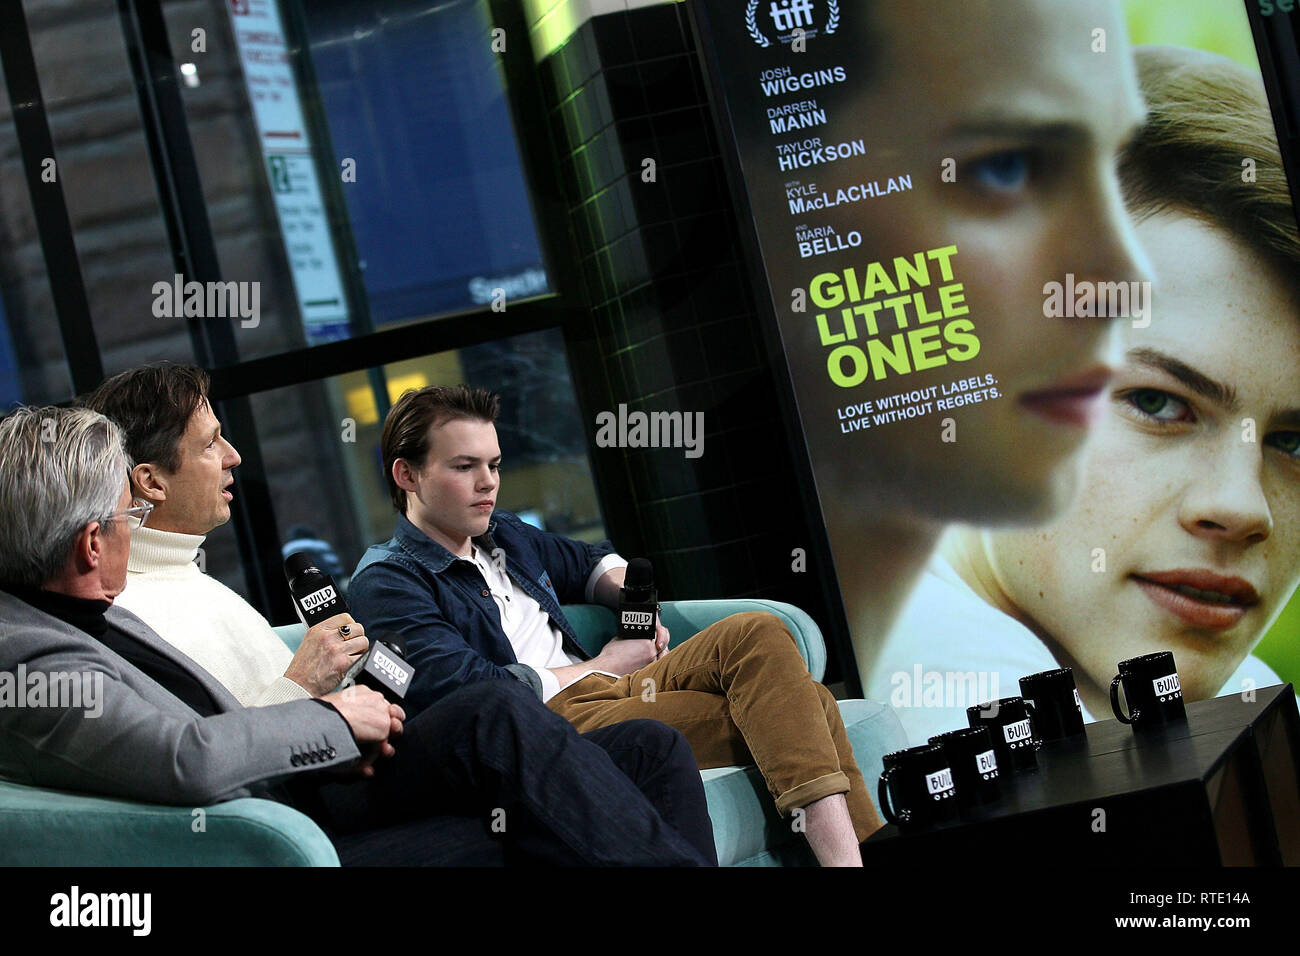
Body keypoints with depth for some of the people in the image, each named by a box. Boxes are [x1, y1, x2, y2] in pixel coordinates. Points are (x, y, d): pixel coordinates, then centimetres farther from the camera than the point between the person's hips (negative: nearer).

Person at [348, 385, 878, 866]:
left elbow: (589, 562, 40)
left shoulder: (505, 536, 22)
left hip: (610, 688, 9)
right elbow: (470, 691, -16)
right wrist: (602, 666, -6)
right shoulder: (384, 583, -4)